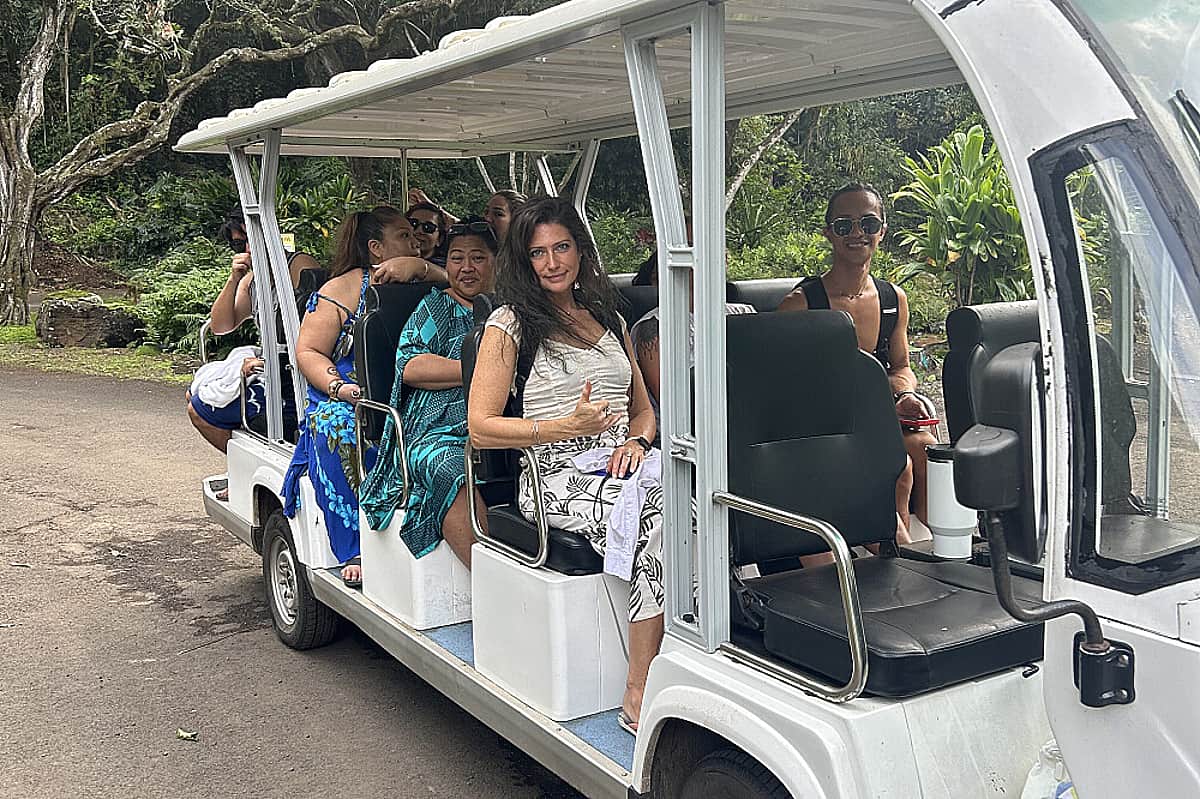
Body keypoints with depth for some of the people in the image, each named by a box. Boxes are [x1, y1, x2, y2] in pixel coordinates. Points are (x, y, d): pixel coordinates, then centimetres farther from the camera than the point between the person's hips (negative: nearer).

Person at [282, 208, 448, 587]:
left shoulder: (422, 286, 19)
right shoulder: (343, 289, 8)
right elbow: (308, 350, 2)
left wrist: (419, 266, -13)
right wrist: (338, 387, -16)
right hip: (349, 402, -2)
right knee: (338, 423, -35)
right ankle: (354, 553, -28)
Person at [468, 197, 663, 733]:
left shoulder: (608, 320, 21)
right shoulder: (510, 323, 4)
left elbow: (643, 410, 24)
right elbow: (480, 427, -4)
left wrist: (636, 442, 0)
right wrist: (569, 426, -14)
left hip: (620, 467, 5)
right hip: (556, 481, -5)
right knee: (662, 515, -34)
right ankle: (640, 695, -29)